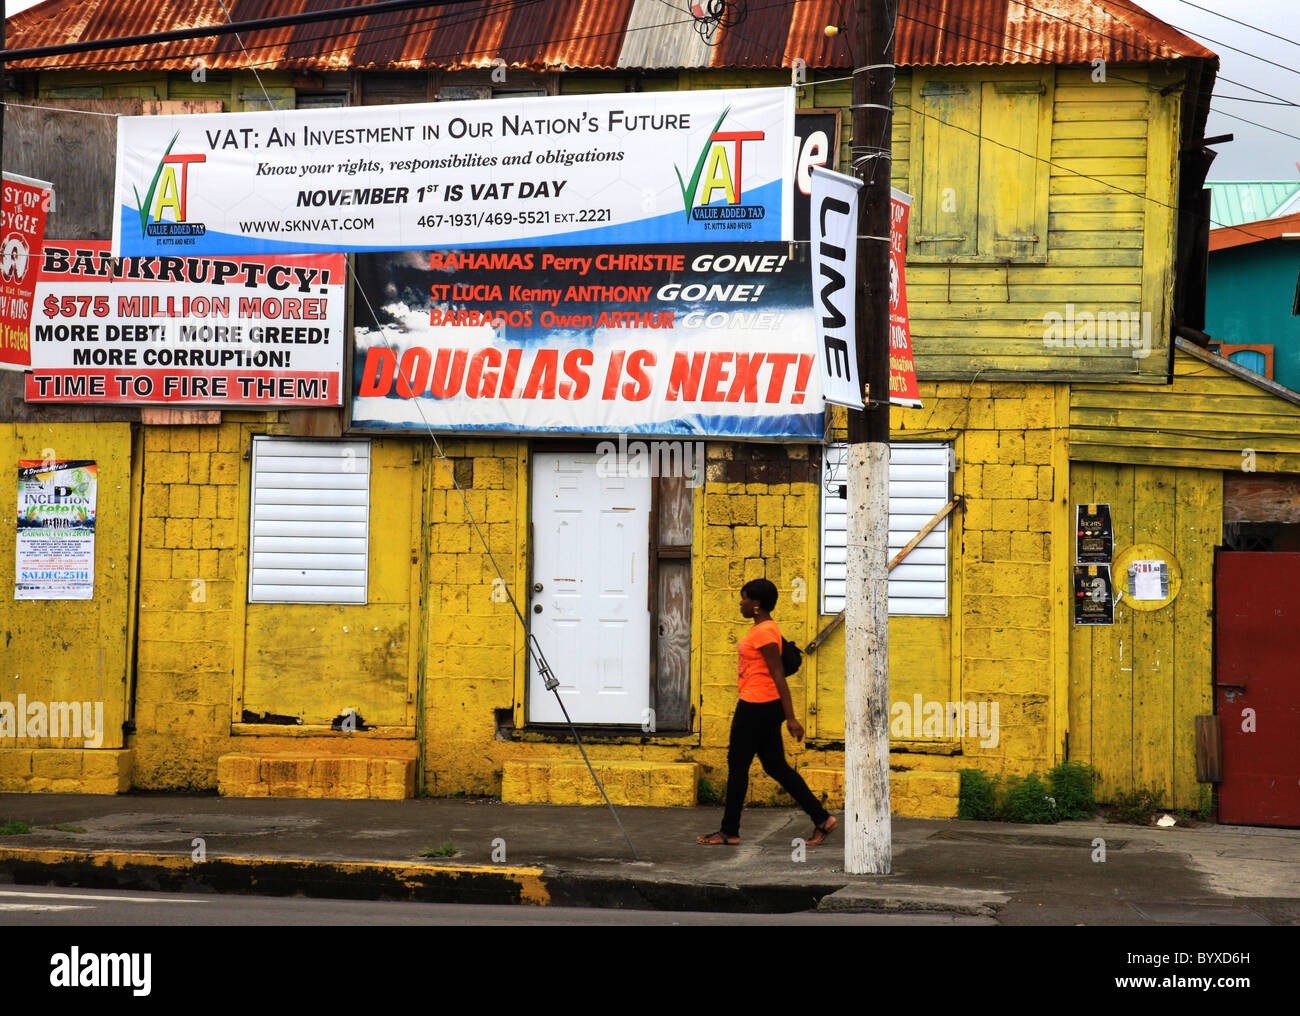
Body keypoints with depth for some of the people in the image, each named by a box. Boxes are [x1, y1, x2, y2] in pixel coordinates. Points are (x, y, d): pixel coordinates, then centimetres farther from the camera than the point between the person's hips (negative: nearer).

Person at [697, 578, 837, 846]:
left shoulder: (764, 632, -17)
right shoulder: (764, 629, 14)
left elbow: (779, 676, -20)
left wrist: (790, 718, -21)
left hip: (756, 708, -10)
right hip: (763, 706, 10)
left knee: (737, 765, 1)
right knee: (776, 766, 11)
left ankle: (729, 832, 10)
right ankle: (821, 818, 10)